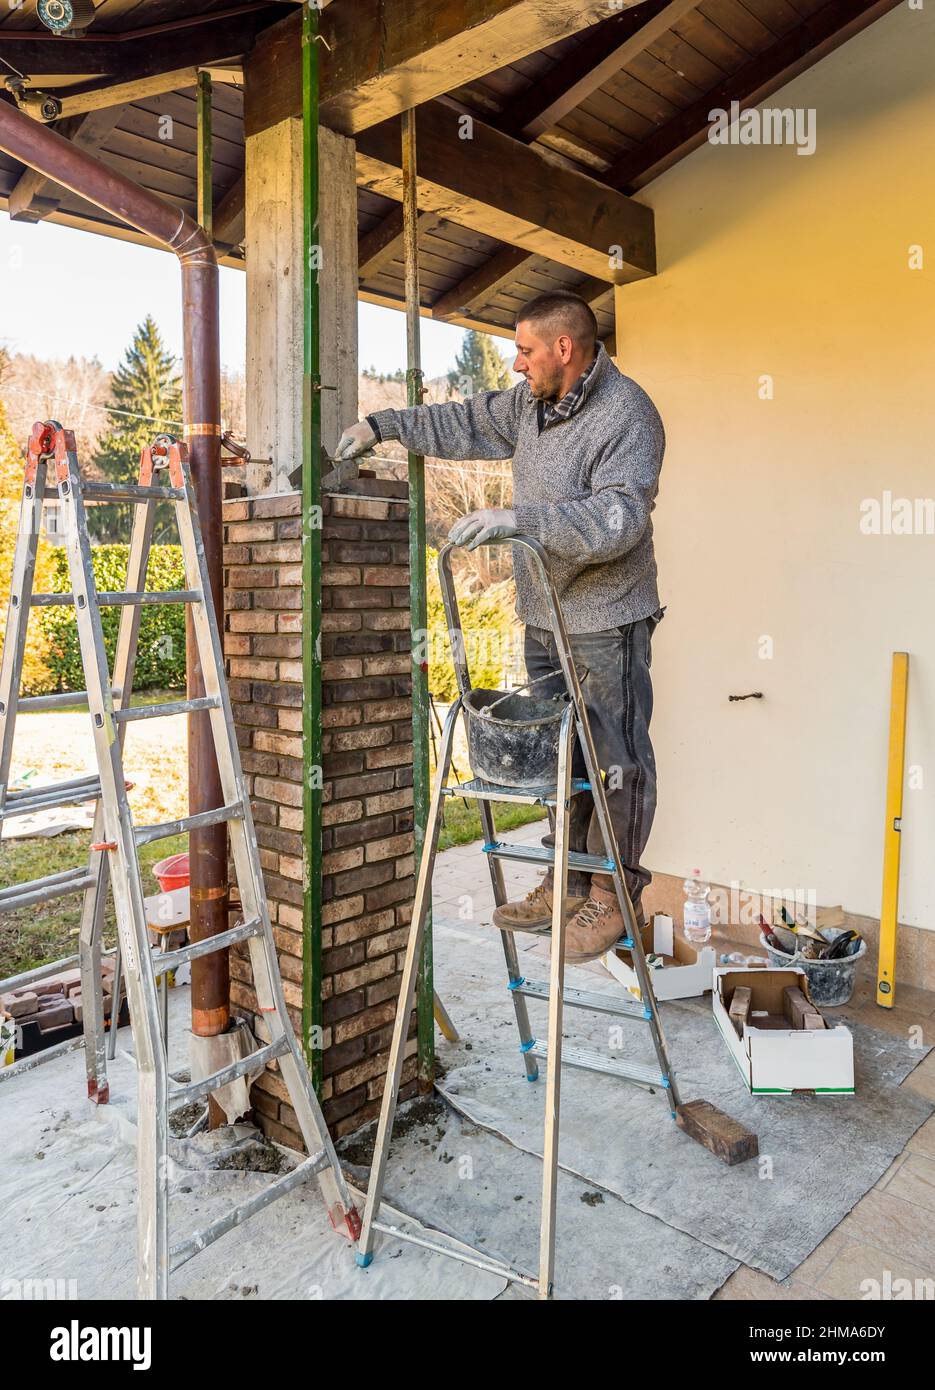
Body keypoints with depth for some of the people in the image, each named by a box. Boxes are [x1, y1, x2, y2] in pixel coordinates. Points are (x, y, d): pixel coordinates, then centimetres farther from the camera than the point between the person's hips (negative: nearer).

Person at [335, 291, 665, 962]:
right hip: (544, 615, 9)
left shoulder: (627, 414, -16)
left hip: (605, 621, -8)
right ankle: (567, 882, 26)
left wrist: (521, 517, -36)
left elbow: (619, 518, -28)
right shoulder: (533, 402, 10)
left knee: (616, 759, 0)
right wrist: (383, 425, 23)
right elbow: (468, 422, 25)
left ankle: (613, 896, 12)